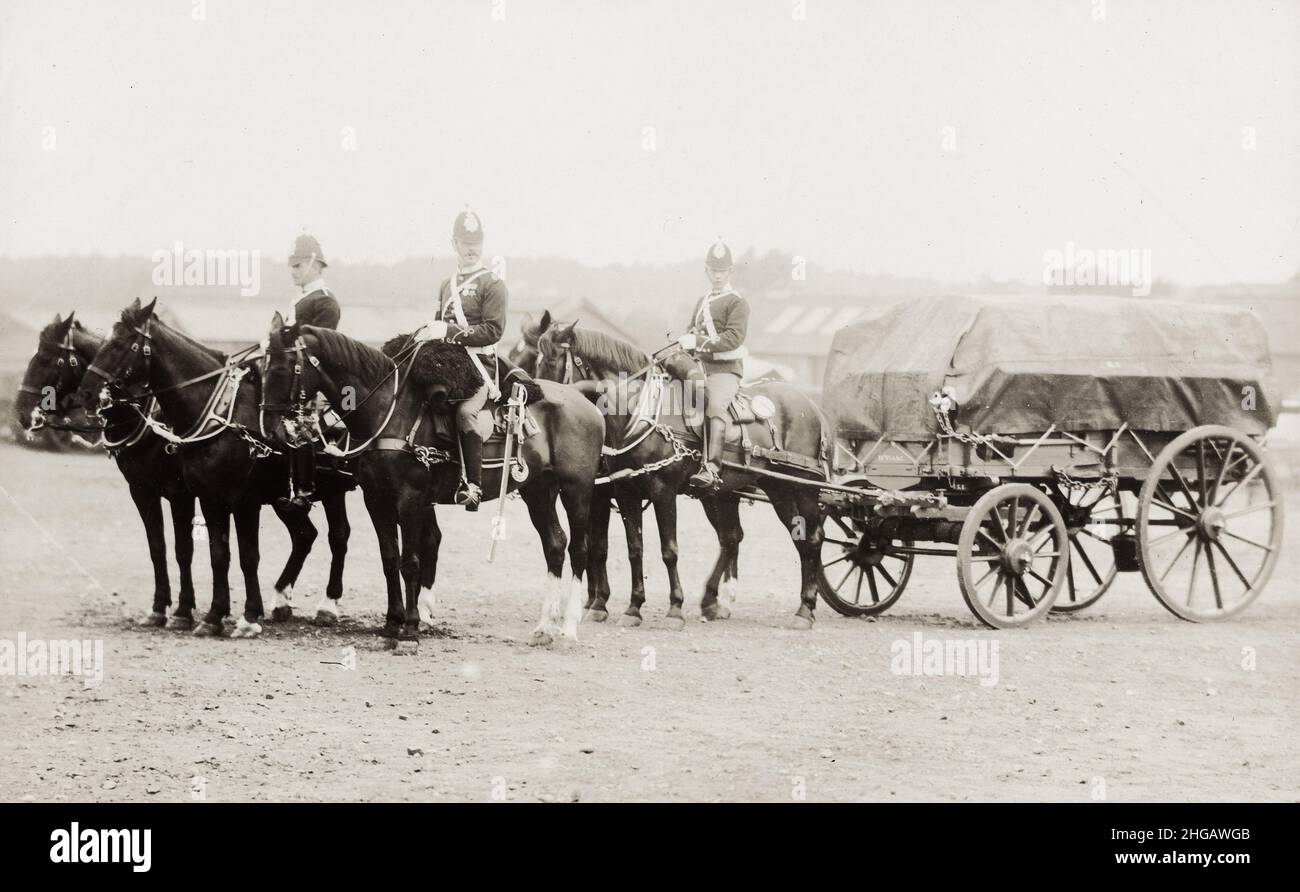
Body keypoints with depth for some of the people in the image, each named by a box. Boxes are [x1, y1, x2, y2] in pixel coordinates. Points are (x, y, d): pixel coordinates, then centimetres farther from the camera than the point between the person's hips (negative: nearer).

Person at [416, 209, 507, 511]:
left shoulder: (493, 283, -1)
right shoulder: (447, 285, 22)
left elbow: (493, 330, -12)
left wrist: (450, 331, -17)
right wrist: (429, 332, 9)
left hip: (480, 362, -7)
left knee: (465, 410, -31)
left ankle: (473, 485, -25)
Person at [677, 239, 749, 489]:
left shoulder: (737, 303, -2)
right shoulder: (702, 303, 23)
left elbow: (734, 337, -15)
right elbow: (692, 332, 33)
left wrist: (698, 342, -22)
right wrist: (685, 341, 9)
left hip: (725, 369, -8)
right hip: (700, 368, 8)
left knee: (715, 405, -33)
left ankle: (712, 467, -46)